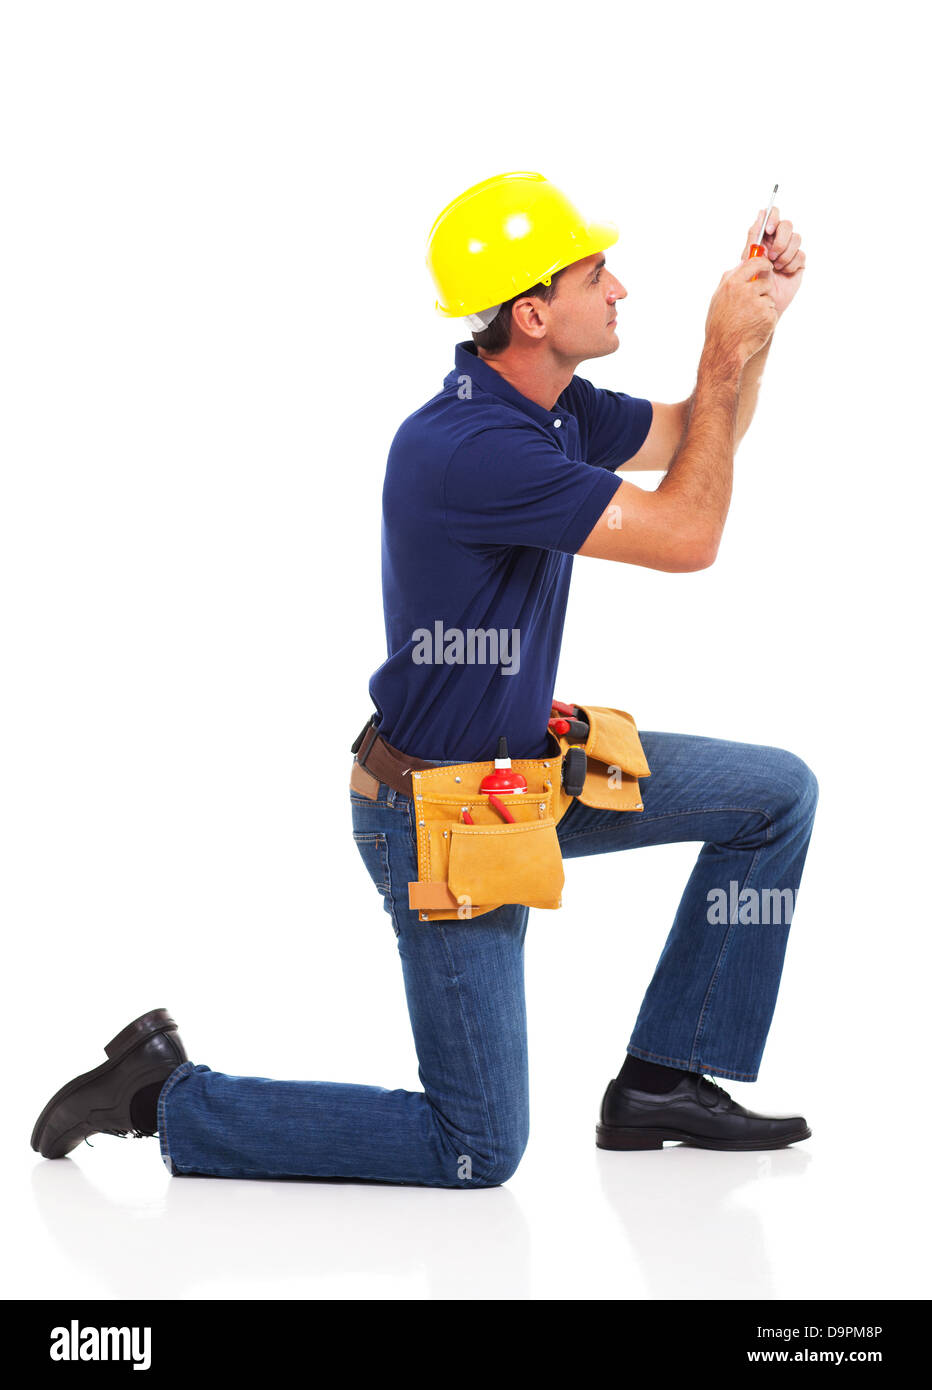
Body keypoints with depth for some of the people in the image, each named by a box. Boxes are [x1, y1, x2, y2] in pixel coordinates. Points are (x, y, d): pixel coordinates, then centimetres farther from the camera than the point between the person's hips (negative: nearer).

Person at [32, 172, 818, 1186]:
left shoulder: (548, 405, 0)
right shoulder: (467, 448, -30)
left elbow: (694, 439, 18)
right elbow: (687, 538, -26)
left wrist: (757, 321, 2)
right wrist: (727, 352, -20)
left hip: (524, 765, 10)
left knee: (778, 792, 10)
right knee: (477, 1152, -2)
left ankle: (662, 1081, 15)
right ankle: (170, 1100, 7)